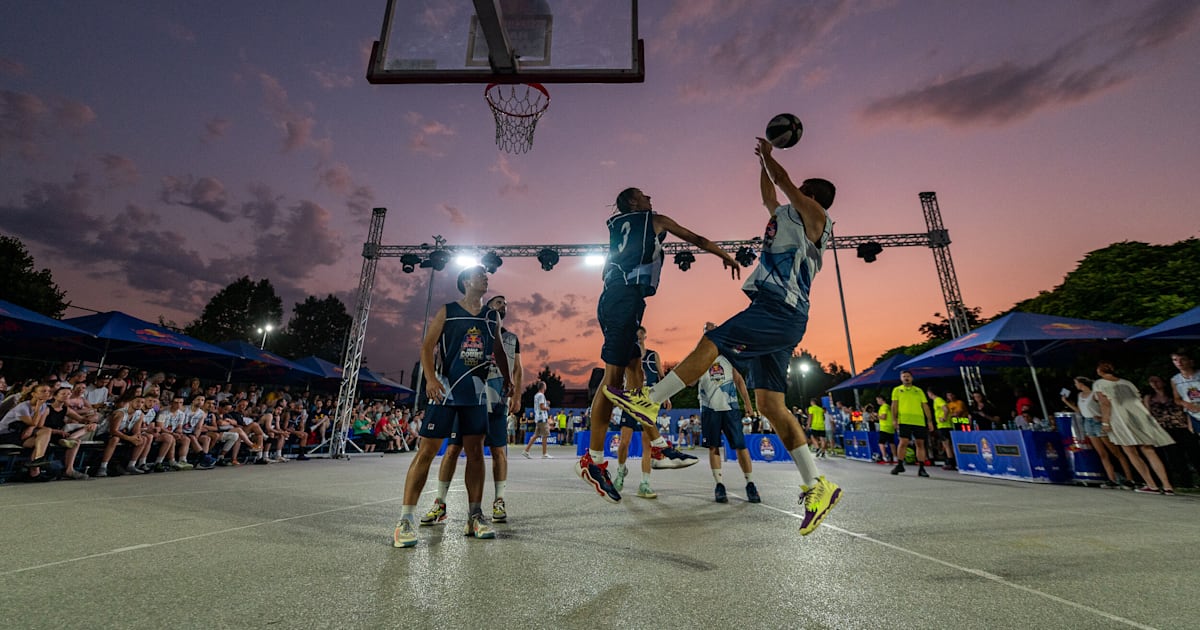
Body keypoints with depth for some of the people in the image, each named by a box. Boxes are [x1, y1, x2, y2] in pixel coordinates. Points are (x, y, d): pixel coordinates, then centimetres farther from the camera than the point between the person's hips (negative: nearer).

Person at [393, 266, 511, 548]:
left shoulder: (492, 316, 11)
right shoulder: (447, 311, 0)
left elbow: (499, 350, 20)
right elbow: (427, 346, -3)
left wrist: (507, 378, 14)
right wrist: (430, 378, -16)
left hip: (476, 392, 4)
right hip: (446, 389, -4)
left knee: (475, 451, 6)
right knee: (427, 450, -3)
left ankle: (475, 516, 16)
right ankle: (406, 519, 5)